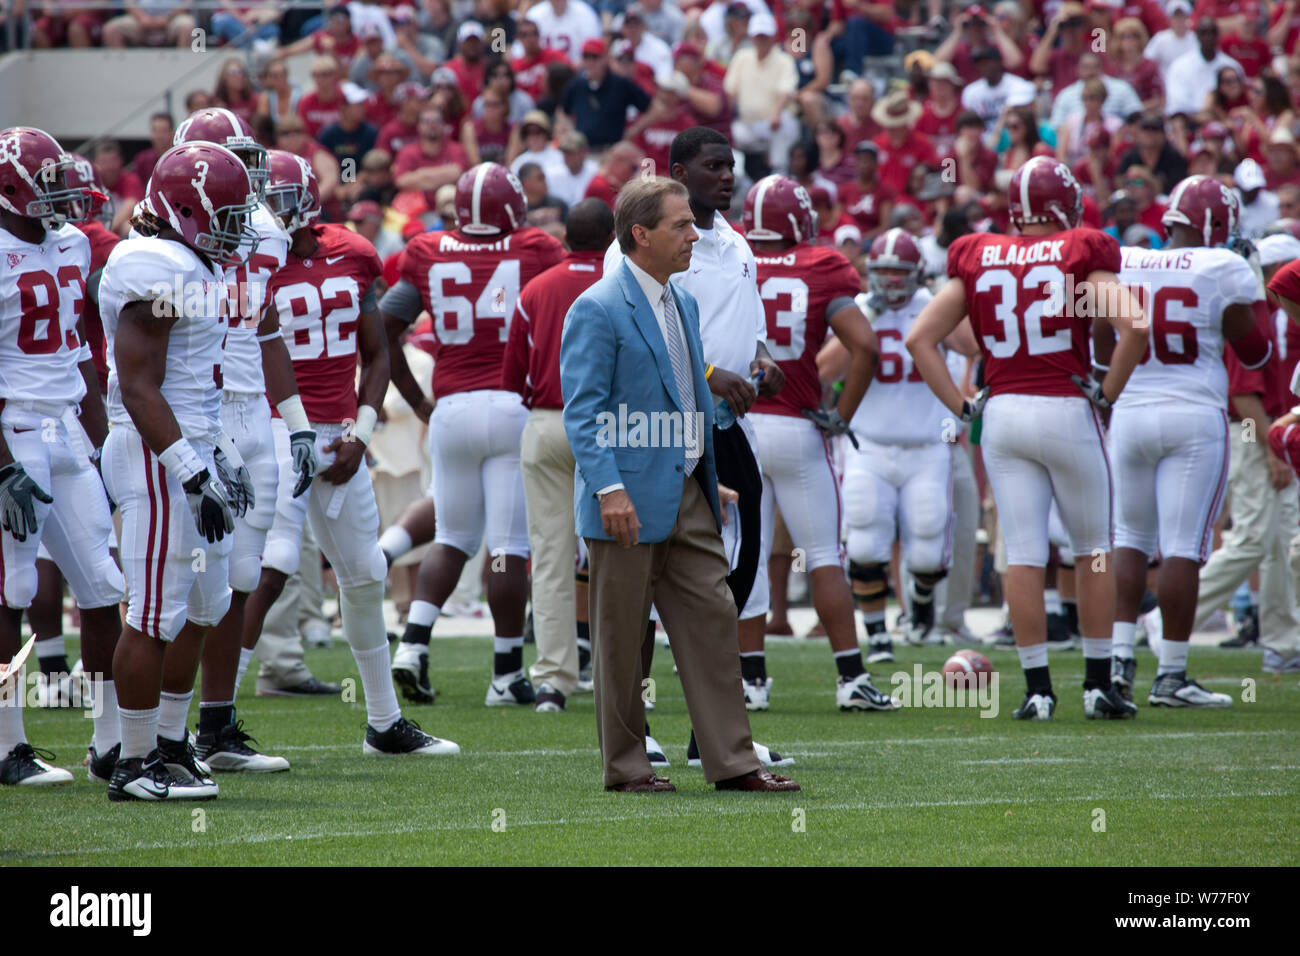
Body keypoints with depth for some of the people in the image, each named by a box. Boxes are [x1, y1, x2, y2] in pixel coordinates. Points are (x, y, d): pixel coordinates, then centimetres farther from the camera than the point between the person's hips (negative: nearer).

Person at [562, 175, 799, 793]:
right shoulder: (597, 311, -12)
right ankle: (624, 767, 11)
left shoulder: (684, 303, 13)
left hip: (688, 495, 8)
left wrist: (712, 481, 19)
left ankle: (732, 761, 6)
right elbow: (582, 411, -16)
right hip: (630, 500, -8)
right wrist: (609, 489, -25)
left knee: (713, 622, 4)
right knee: (621, 641, 2)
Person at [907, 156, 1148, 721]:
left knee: (1022, 554, 4)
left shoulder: (977, 261, 6)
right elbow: (1135, 325, -17)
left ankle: (1037, 688, 2)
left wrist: (962, 407, 7)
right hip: (1067, 411, -3)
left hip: (1002, 414, 3)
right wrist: (1108, 393, -5)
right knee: (1093, 548, 11)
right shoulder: (1079, 257, -4)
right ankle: (1098, 685, 12)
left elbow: (920, 339, 5)